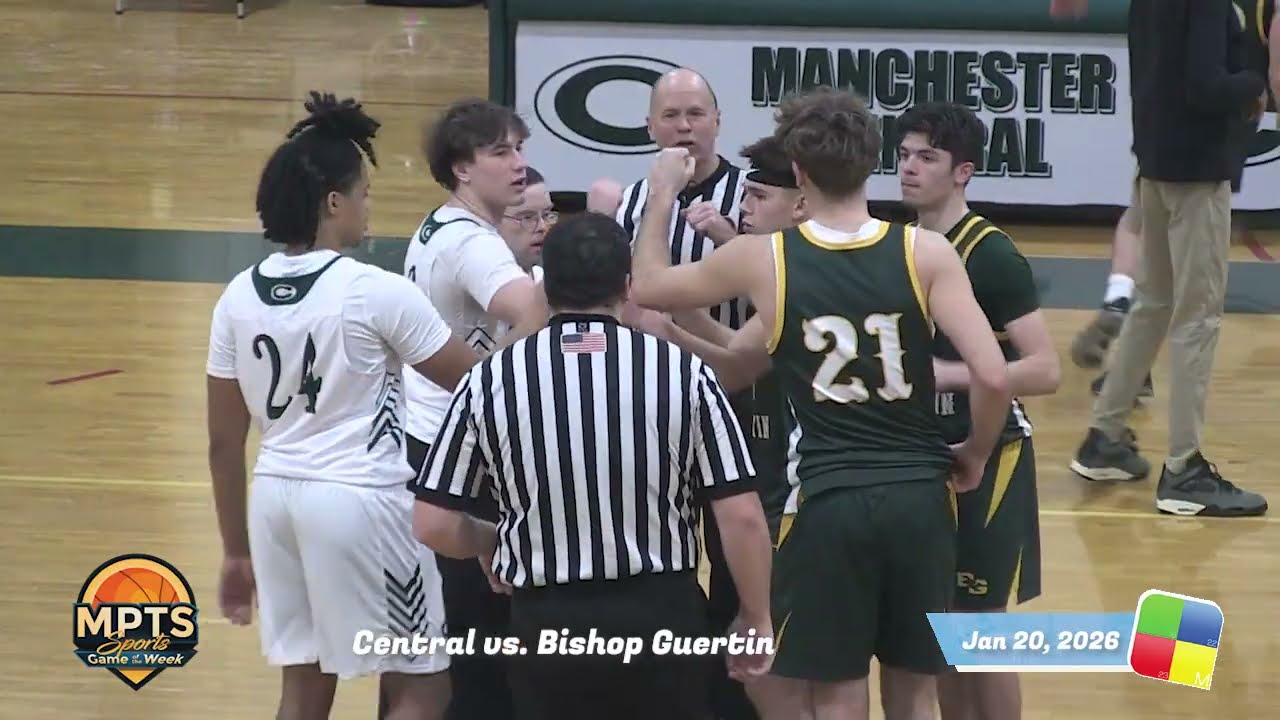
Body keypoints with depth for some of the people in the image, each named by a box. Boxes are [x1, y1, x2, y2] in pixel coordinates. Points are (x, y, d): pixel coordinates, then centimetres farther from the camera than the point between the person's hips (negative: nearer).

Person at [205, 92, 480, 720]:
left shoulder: (239, 297, 2)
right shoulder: (375, 292, -15)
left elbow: (223, 443, 7)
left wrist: (235, 552, 17)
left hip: (277, 494, 6)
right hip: (360, 500, -6)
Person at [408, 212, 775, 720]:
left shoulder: (491, 380, -3)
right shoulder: (682, 370, -5)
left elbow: (434, 526, -1)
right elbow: (742, 516, -5)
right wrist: (756, 618, 9)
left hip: (548, 622, 0)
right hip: (661, 614, 0)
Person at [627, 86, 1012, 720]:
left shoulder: (763, 259, -4)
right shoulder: (926, 253, -5)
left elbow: (647, 289, 12)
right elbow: (992, 377, -12)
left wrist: (663, 193, 26)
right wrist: (972, 456, 6)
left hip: (828, 499, -1)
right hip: (919, 495, 1)